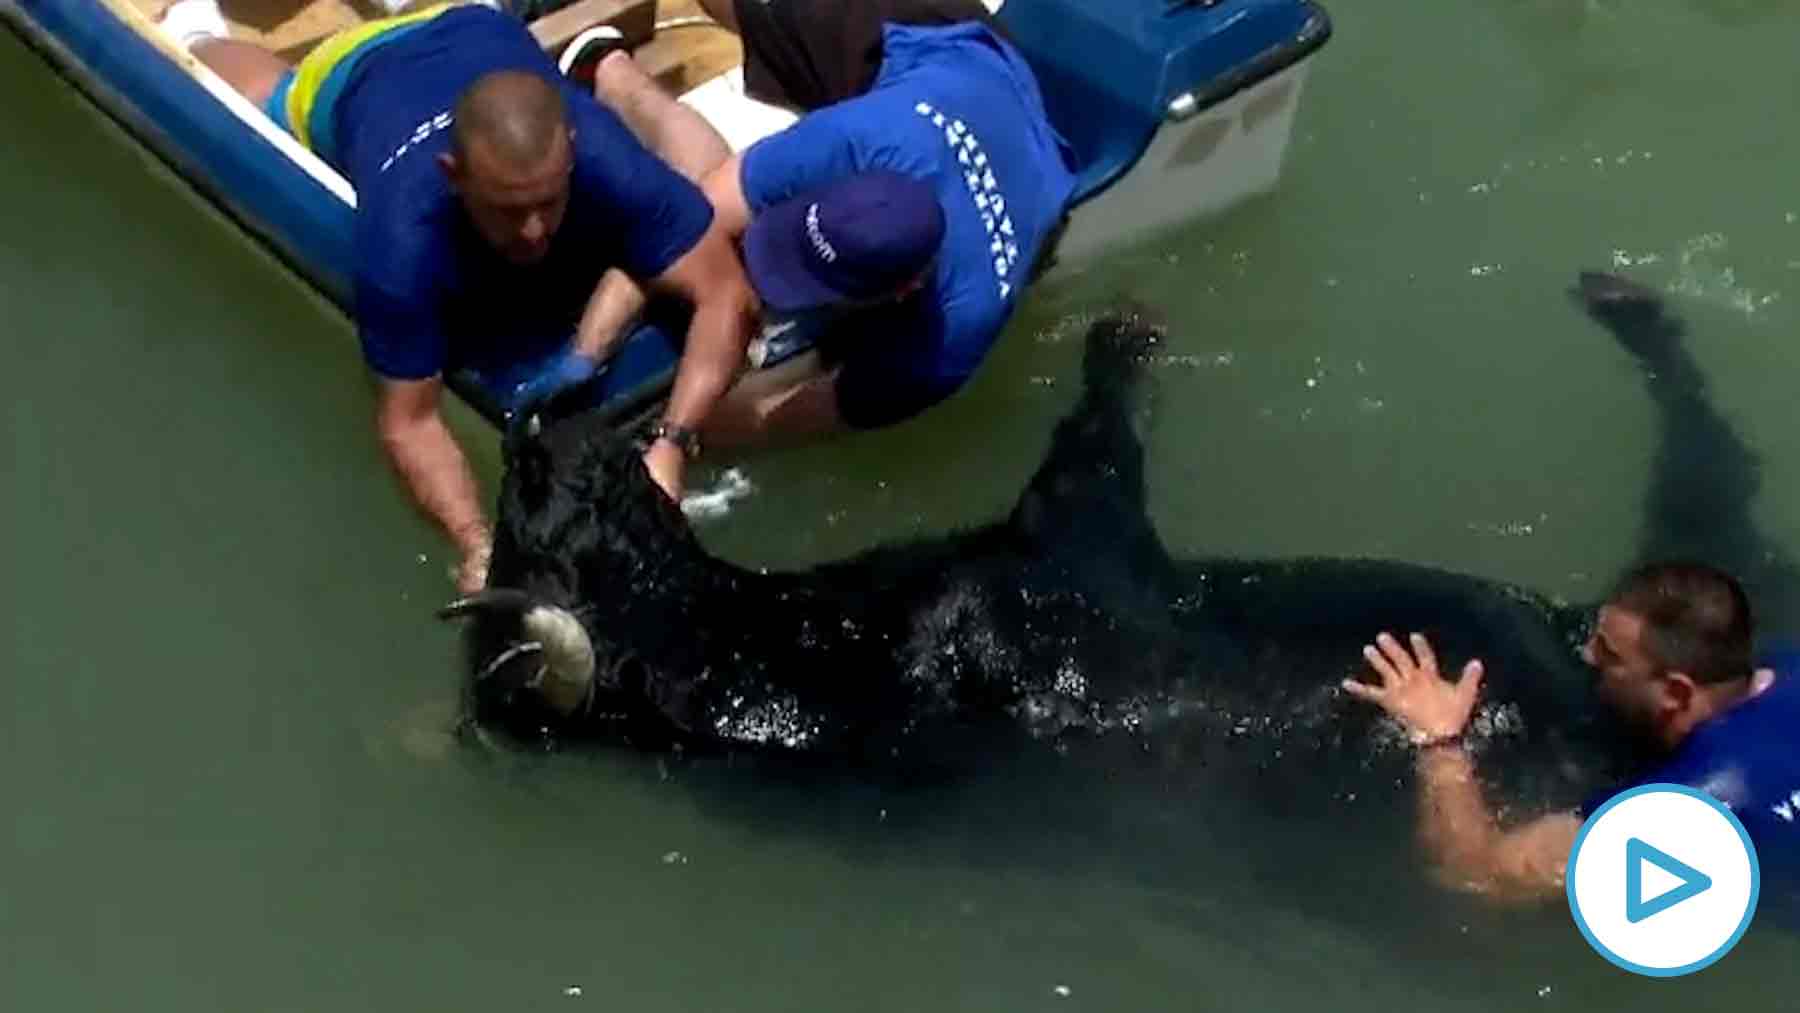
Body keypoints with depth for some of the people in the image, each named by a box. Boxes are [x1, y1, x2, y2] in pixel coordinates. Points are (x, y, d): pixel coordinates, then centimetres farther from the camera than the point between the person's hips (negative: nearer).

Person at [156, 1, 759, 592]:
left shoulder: (605, 162, -48)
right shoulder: (404, 242, -48)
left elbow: (727, 296, -44)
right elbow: (408, 422, -38)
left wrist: (671, 445, -58)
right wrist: (477, 547, -54)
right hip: (352, 78, -1)